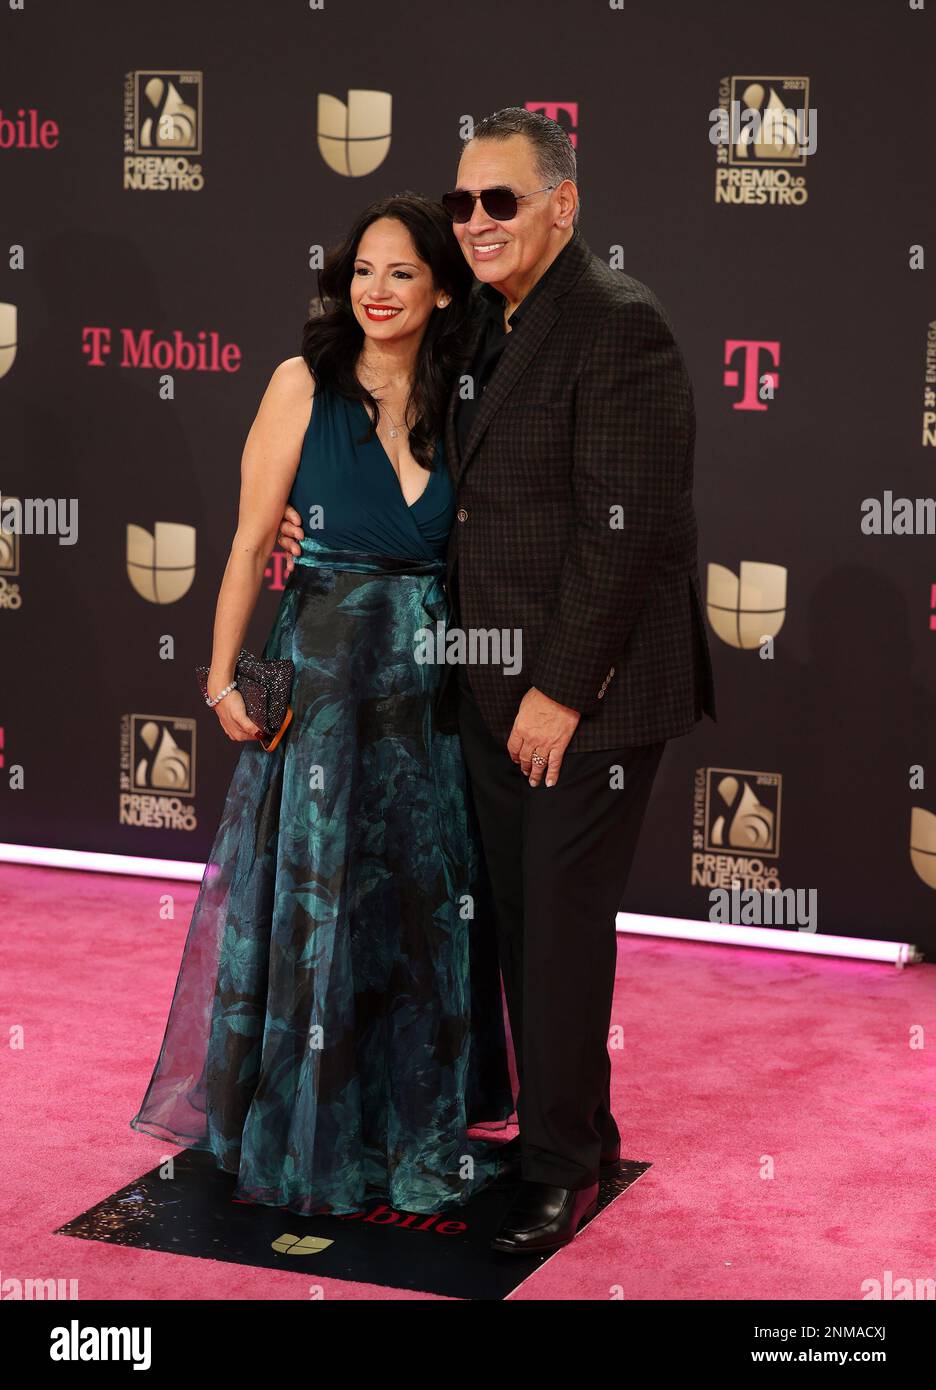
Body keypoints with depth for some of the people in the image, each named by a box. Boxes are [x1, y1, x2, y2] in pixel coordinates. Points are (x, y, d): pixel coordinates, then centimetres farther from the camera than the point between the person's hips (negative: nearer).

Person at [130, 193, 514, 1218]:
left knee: (428, 897, 9)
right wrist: (223, 675, -10)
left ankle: (416, 1127, 24)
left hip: (430, 678, 4)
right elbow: (252, 540, -5)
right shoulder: (306, 384, -4)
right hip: (321, 667, -4)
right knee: (314, 901, 3)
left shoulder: (455, 405, 7)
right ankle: (310, 1133, 18)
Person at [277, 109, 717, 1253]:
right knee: (521, 920, 15)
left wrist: (562, 689, -20)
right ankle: (561, 1132, 30)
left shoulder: (617, 324, -15)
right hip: (495, 690, 8)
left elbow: (624, 527, -20)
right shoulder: (488, 324, 12)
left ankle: (564, 1164, 16)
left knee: (564, 928, 0)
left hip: (586, 694, -8)